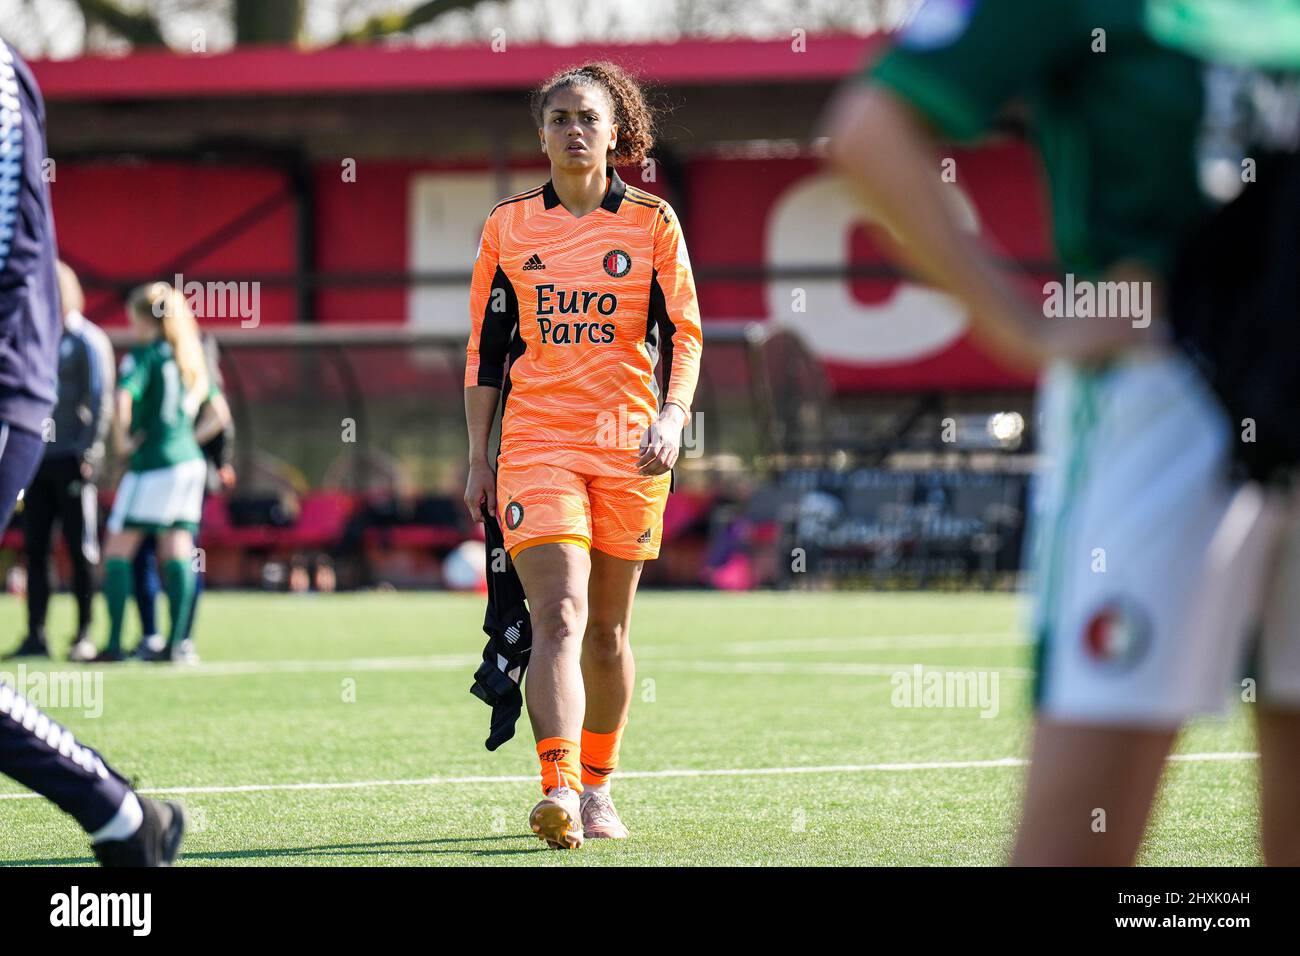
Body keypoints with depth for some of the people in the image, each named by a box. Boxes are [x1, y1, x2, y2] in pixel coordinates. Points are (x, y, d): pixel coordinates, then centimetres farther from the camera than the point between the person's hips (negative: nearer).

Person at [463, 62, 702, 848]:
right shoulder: (508, 226, 7)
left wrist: (672, 415, -16)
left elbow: (684, 333, 2)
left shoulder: (651, 222, 4)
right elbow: (485, 347, 11)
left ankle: (597, 788, 24)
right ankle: (559, 790, -27)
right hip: (536, 444, -1)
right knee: (559, 616, -16)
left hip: (628, 450, 1)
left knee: (608, 630, 8)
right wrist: (478, 459, 7)